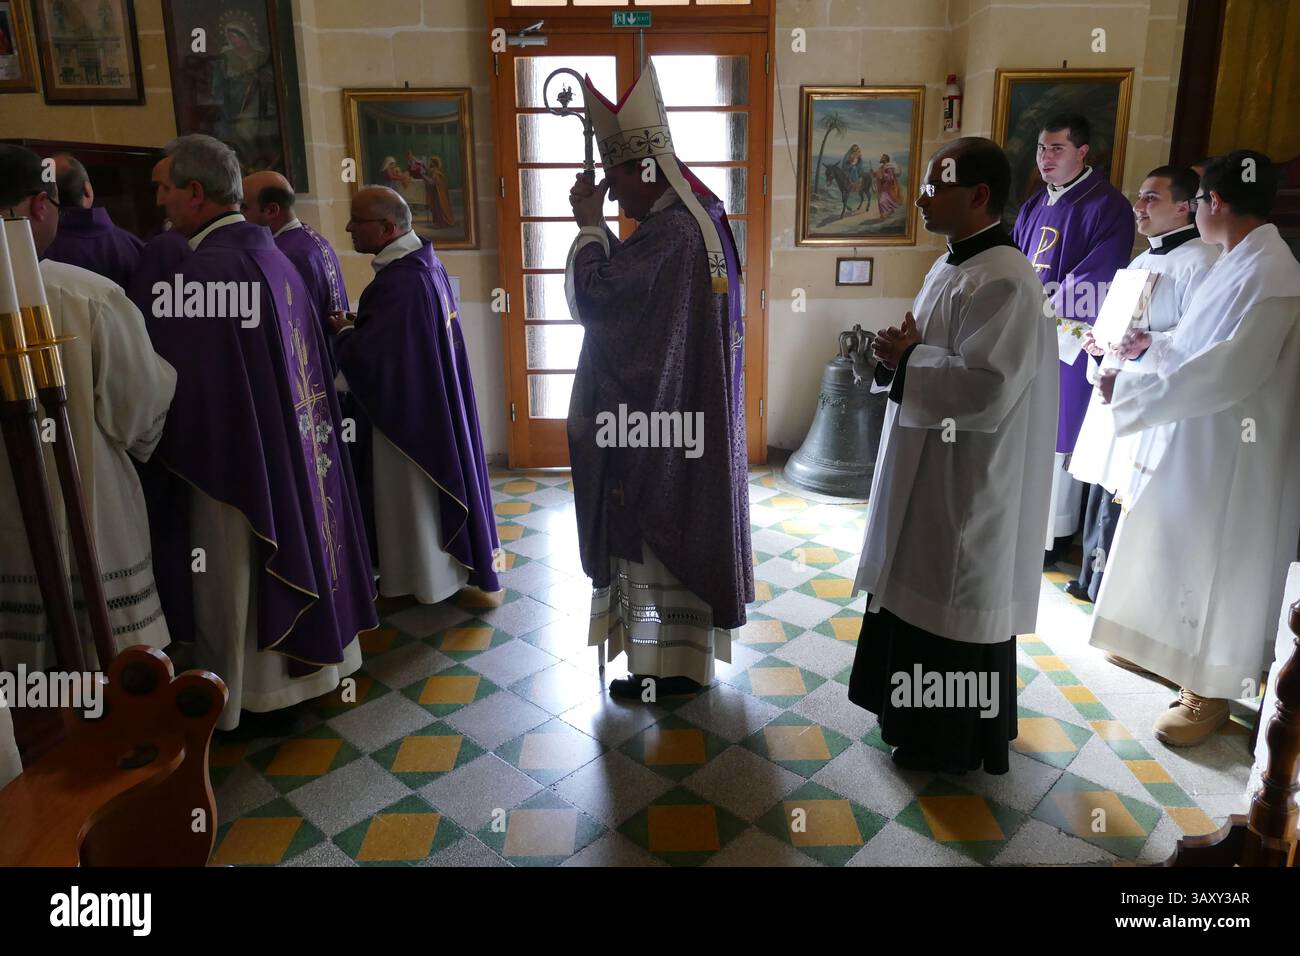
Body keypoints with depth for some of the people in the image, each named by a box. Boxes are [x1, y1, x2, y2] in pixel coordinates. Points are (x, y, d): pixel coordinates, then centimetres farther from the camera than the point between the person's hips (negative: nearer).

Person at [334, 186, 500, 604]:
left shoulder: (399, 280, -26)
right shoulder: (425, 262, 5)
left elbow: (371, 354, -26)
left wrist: (344, 331, -7)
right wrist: (358, 324, 4)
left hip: (407, 408, -10)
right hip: (432, 398, 10)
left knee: (412, 493, 6)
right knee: (429, 486, 20)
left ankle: (426, 578, 22)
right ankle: (443, 570, 34)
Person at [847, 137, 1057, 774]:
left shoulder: (1003, 282, -21)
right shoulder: (952, 267, 10)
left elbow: (984, 390, -29)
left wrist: (905, 359, -17)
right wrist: (901, 351, -5)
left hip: (968, 483, -10)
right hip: (929, 471, 10)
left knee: (955, 609, 5)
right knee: (917, 595, 19)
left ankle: (951, 743, 24)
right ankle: (918, 717, 38)